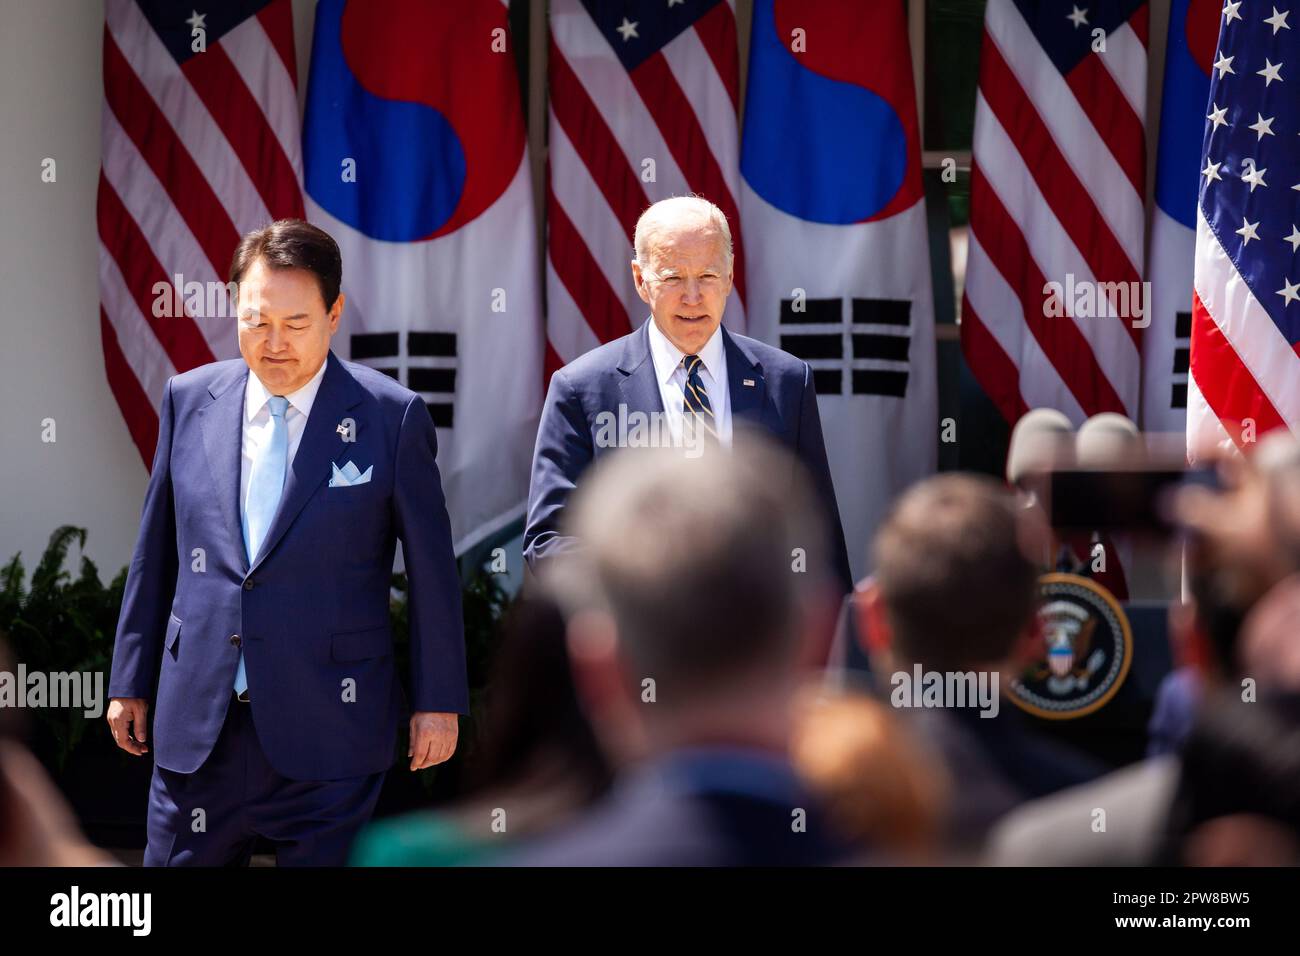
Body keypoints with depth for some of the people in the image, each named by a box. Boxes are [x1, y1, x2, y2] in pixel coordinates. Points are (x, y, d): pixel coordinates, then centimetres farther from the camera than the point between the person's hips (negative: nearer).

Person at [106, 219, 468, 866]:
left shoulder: (391, 417, -3)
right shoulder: (190, 400, 7)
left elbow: (432, 570, 1)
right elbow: (155, 552, 13)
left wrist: (438, 701, 2)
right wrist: (130, 680, 14)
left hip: (327, 734, -3)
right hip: (197, 729, 3)